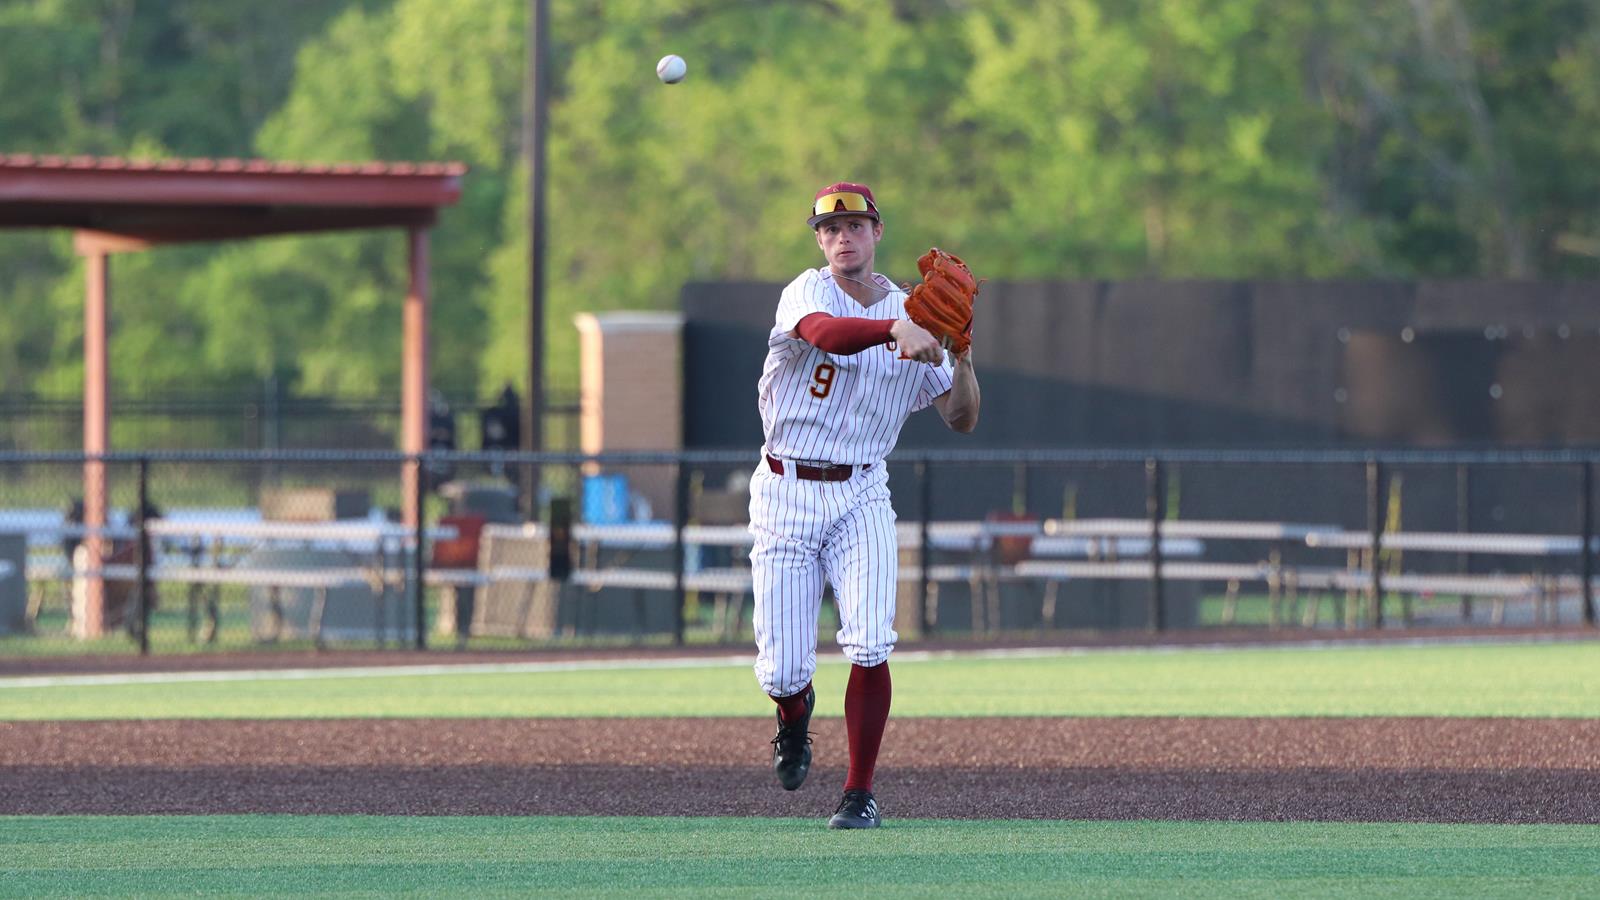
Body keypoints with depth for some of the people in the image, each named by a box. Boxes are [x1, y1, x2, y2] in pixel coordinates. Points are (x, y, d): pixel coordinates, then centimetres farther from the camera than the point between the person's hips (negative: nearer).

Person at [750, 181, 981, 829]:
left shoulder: (910, 312, 7)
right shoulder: (808, 293, -5)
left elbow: (961, 418, 7)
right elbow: (826, 333, -31)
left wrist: (962, 356, -13)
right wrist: (897, 329, -48)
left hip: (861, 496, 2)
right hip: (786, 494, -2)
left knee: (870, 648, -18)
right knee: (781, 670, -3)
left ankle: (860, 794, -4)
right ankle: (794, 715, 34)